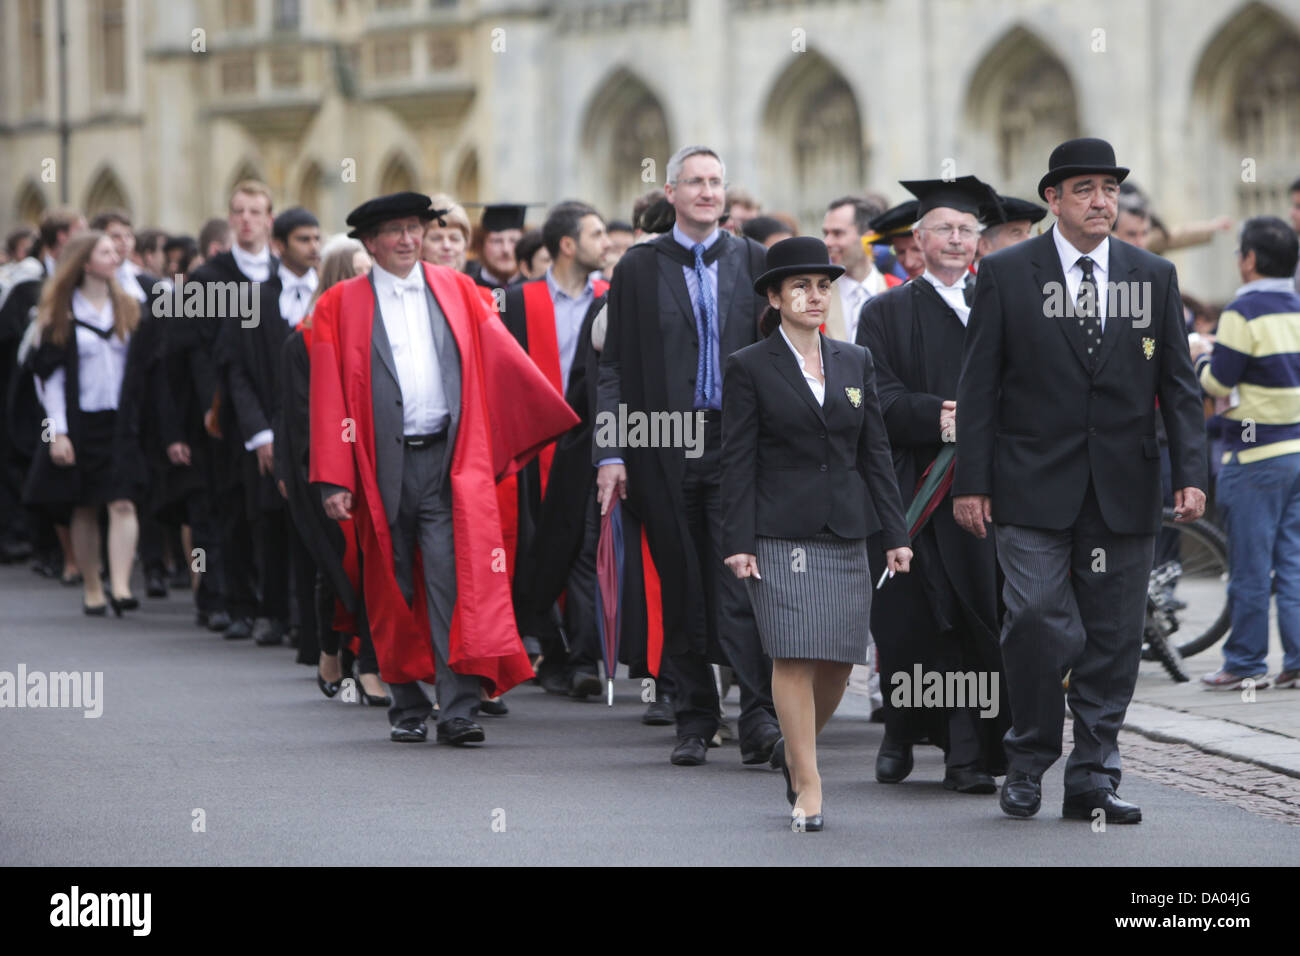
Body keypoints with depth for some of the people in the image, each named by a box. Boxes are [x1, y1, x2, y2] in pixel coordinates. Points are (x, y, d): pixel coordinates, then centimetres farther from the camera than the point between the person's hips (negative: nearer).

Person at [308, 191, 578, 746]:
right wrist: (334, 480, -6)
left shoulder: (456, 291, 11)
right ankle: (408, 708, 21)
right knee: (395, 593, 8)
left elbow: (505, 363, 11)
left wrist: (558, 421, 4)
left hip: (449, 461, 0)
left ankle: (457, 711, -14)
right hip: (384, 466, 0)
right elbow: (329, 399, 2)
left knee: (455, 583, -11)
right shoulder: (341, 306, 5)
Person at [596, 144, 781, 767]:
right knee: (682, 590, 6)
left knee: (741, 582, -11)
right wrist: (610, 452, -4)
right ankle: (695, 722, 14)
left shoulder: (753, 262, 8)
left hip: (737, 442, -1)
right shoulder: (639, 268, 6)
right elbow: (615, 366, 4)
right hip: (664, 448, 1)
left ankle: (758, 719, -14)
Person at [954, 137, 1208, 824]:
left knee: (1113, 640, 3)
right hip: (1034, 490, -3)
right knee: (1039, 624, -13)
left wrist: (1190, 474, 0)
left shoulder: (1155, 277, 10)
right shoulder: (1006, 274, 2)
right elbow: (978, 384, 2)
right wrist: (971, 482, -4)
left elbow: (1179, 385, 10)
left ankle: (1093, 779, 11)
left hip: (1124, 493, 3)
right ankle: (1028, 761, 7)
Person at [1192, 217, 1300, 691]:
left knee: (1251, 565, 0)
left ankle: (1245, 663, 6)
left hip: (1257, 455, -6)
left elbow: (1218, 384, -12)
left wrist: (1203, 357, 8)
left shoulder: (1244, 313, -12)